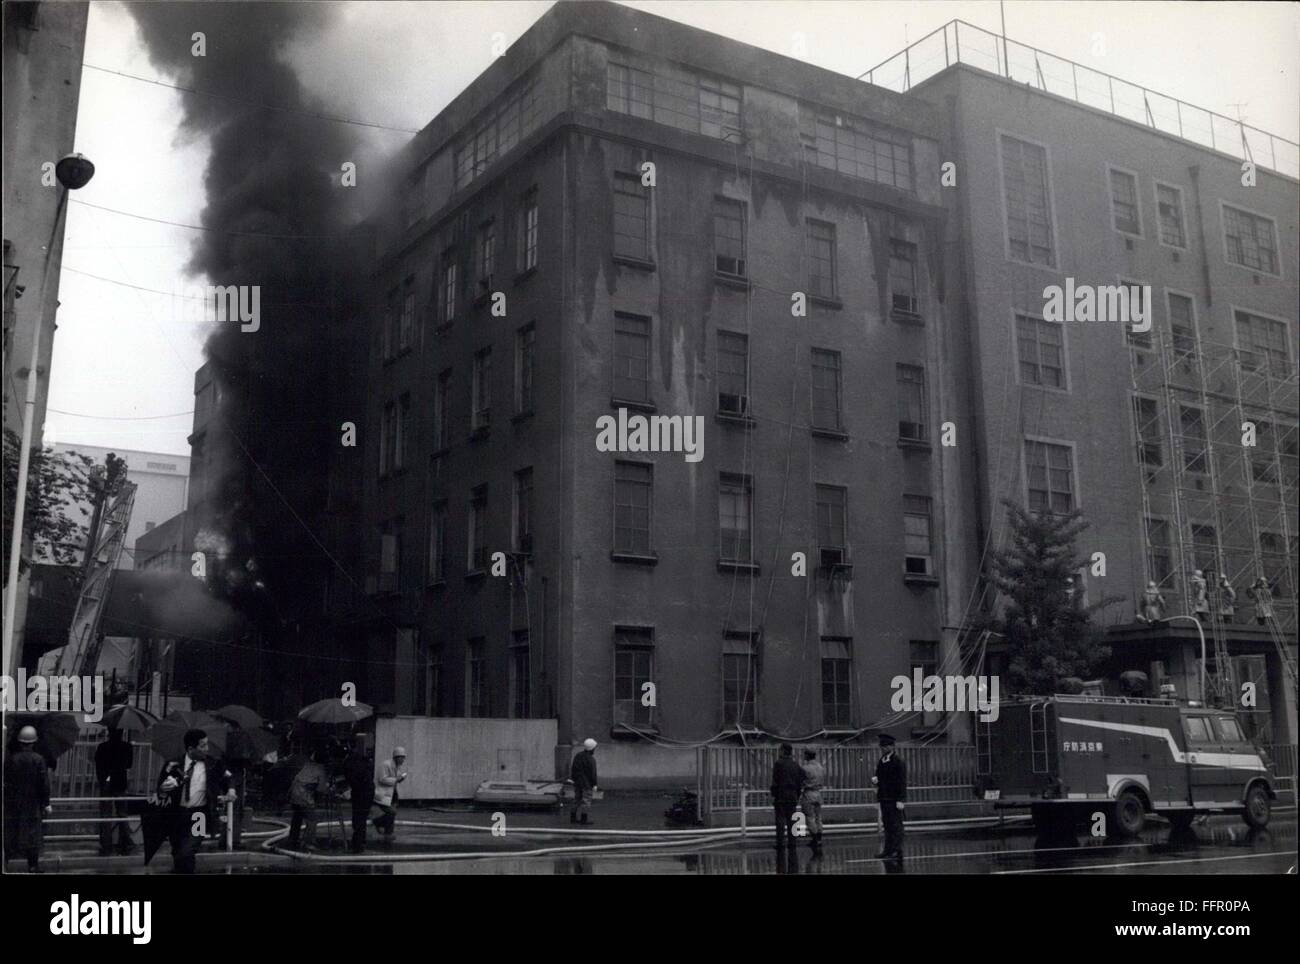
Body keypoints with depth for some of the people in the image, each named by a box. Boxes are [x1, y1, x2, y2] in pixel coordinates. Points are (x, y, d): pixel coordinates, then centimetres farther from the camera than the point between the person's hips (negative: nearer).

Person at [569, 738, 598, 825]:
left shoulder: (578, 756, 6)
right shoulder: (591, 759, -17)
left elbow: (573, 769, 12)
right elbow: (592, 773, -17)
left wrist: (573, 779, 20)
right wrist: (594, 784, -11)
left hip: (577, 782, 7)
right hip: (587, 783, -7)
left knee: (577, 799, 14)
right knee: (586, 800, -1)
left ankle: (573, 818, 15)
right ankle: (584, 819, 0)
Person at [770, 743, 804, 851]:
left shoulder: (778, 763, -8)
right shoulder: (795, 765, 9)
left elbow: (775, 781, -11)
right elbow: (800, 782, 11)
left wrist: (773, 795, -6)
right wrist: (797, 796, 18)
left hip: (780, 795, -5)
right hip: (793, 796, 5)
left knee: (780, 819, -3)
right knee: (791, 820, 9)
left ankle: (780, 842, -5)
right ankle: (791, 842, 8)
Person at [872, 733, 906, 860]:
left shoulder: (898, 762, -9)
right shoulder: (881, 762, 14)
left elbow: (902, 782, -11)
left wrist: (900, 800, -16)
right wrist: (875, 781, -1)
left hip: (894, 799, -7)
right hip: (884, 798, 7)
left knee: (896, 825, -4)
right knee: (887, 825, 10)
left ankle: (897, 851, -1)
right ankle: (888, 851, 14)